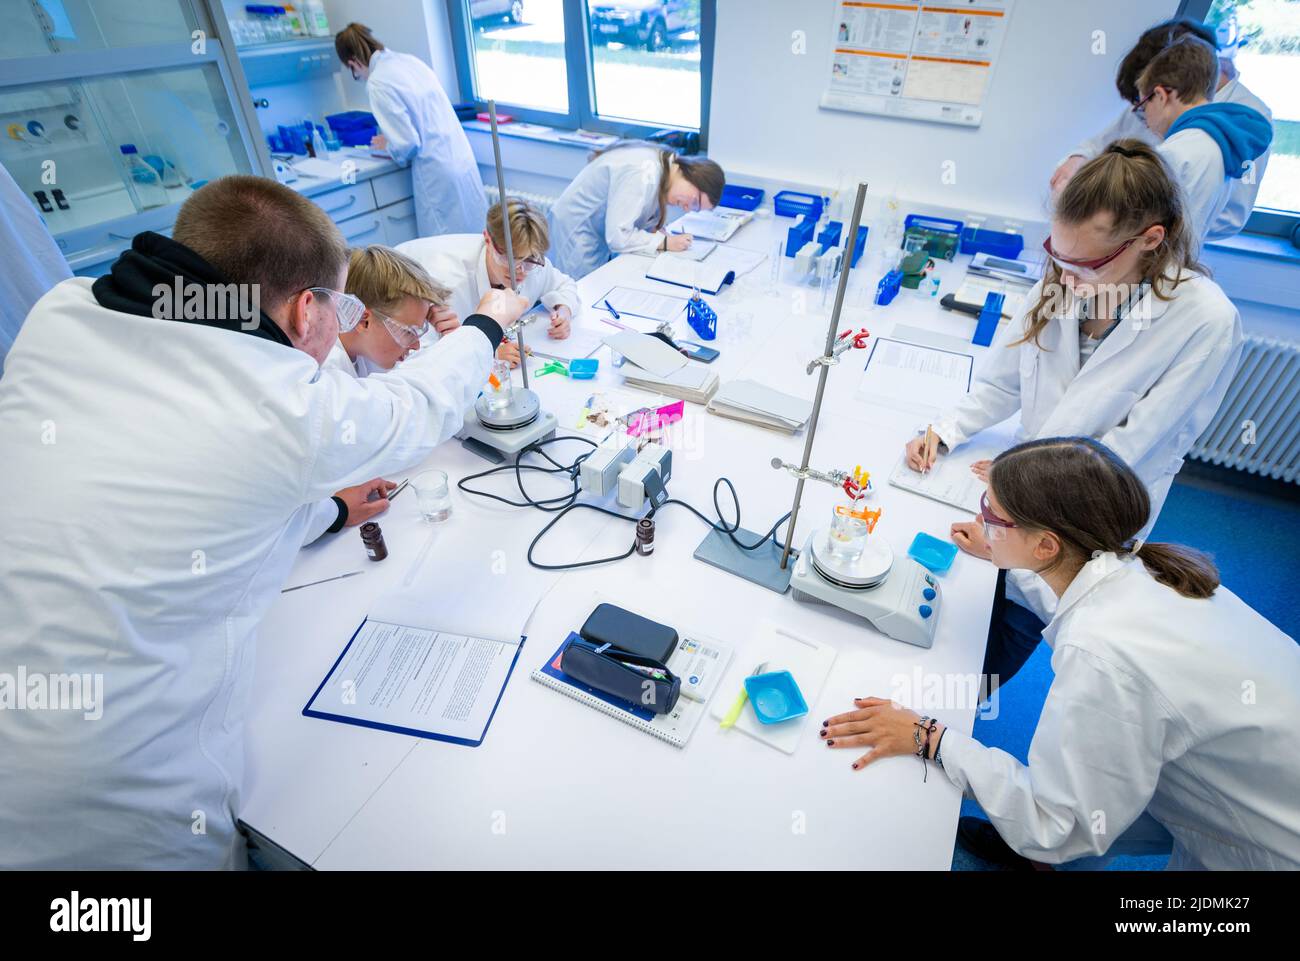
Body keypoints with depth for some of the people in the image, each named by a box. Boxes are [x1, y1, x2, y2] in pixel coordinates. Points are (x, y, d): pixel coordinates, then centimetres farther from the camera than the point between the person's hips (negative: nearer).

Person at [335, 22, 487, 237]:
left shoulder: (378, 84, -13)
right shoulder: (410, 60, 10)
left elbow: (406, 142, -15)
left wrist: (389, 146, 7)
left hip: (439, 173, -8)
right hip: (462, 159, 8)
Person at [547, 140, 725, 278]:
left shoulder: (663, 163, 0)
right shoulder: (645, 174, -29)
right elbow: (617, 236, -30)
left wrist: (657, 232, -9)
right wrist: (665, 243, -23)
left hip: (602, 233, 9)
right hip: (577, 229, -9)